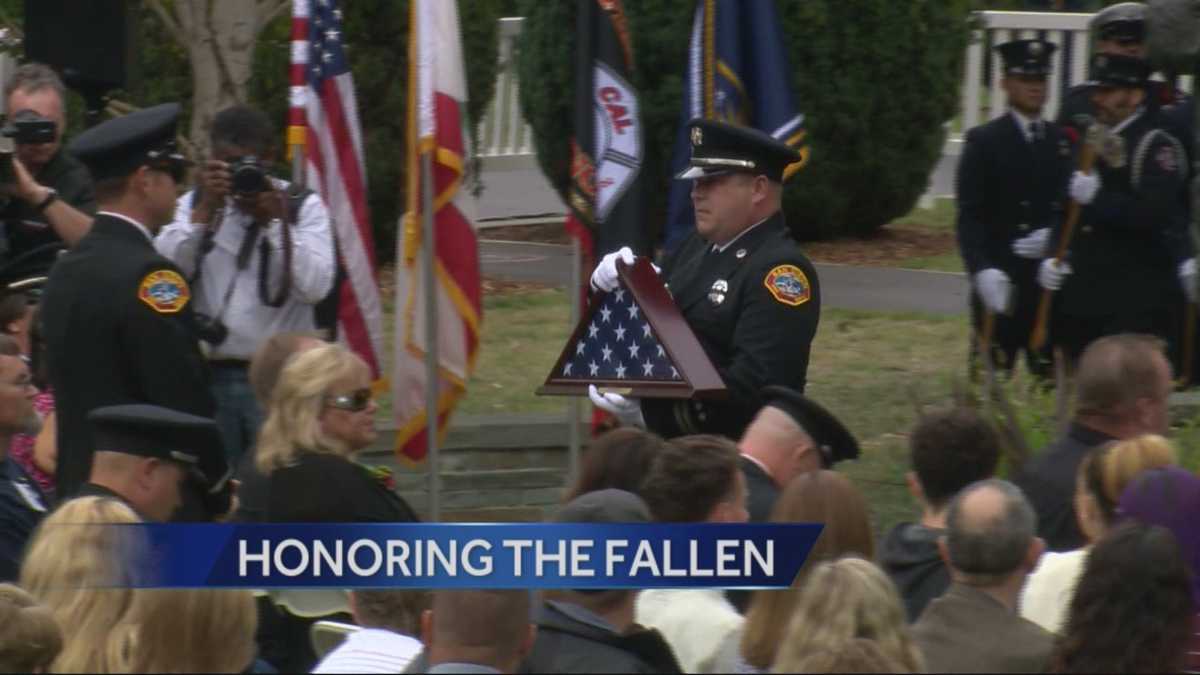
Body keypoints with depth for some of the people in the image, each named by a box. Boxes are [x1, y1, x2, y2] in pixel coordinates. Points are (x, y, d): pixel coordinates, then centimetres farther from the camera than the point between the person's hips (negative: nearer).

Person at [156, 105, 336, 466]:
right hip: (211, 376, 2)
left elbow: (316, 286, -10)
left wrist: (276, 220, -15)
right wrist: (206, 209, -13)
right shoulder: (194, 204, 11)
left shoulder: (303, 206, 4)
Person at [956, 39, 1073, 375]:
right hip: (1001, 281, -3)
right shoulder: (984, 141, 1)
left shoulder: (1064, 142, 12)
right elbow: (969, 216, -6)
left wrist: (1054, 237, -10)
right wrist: (983, 269, -19)